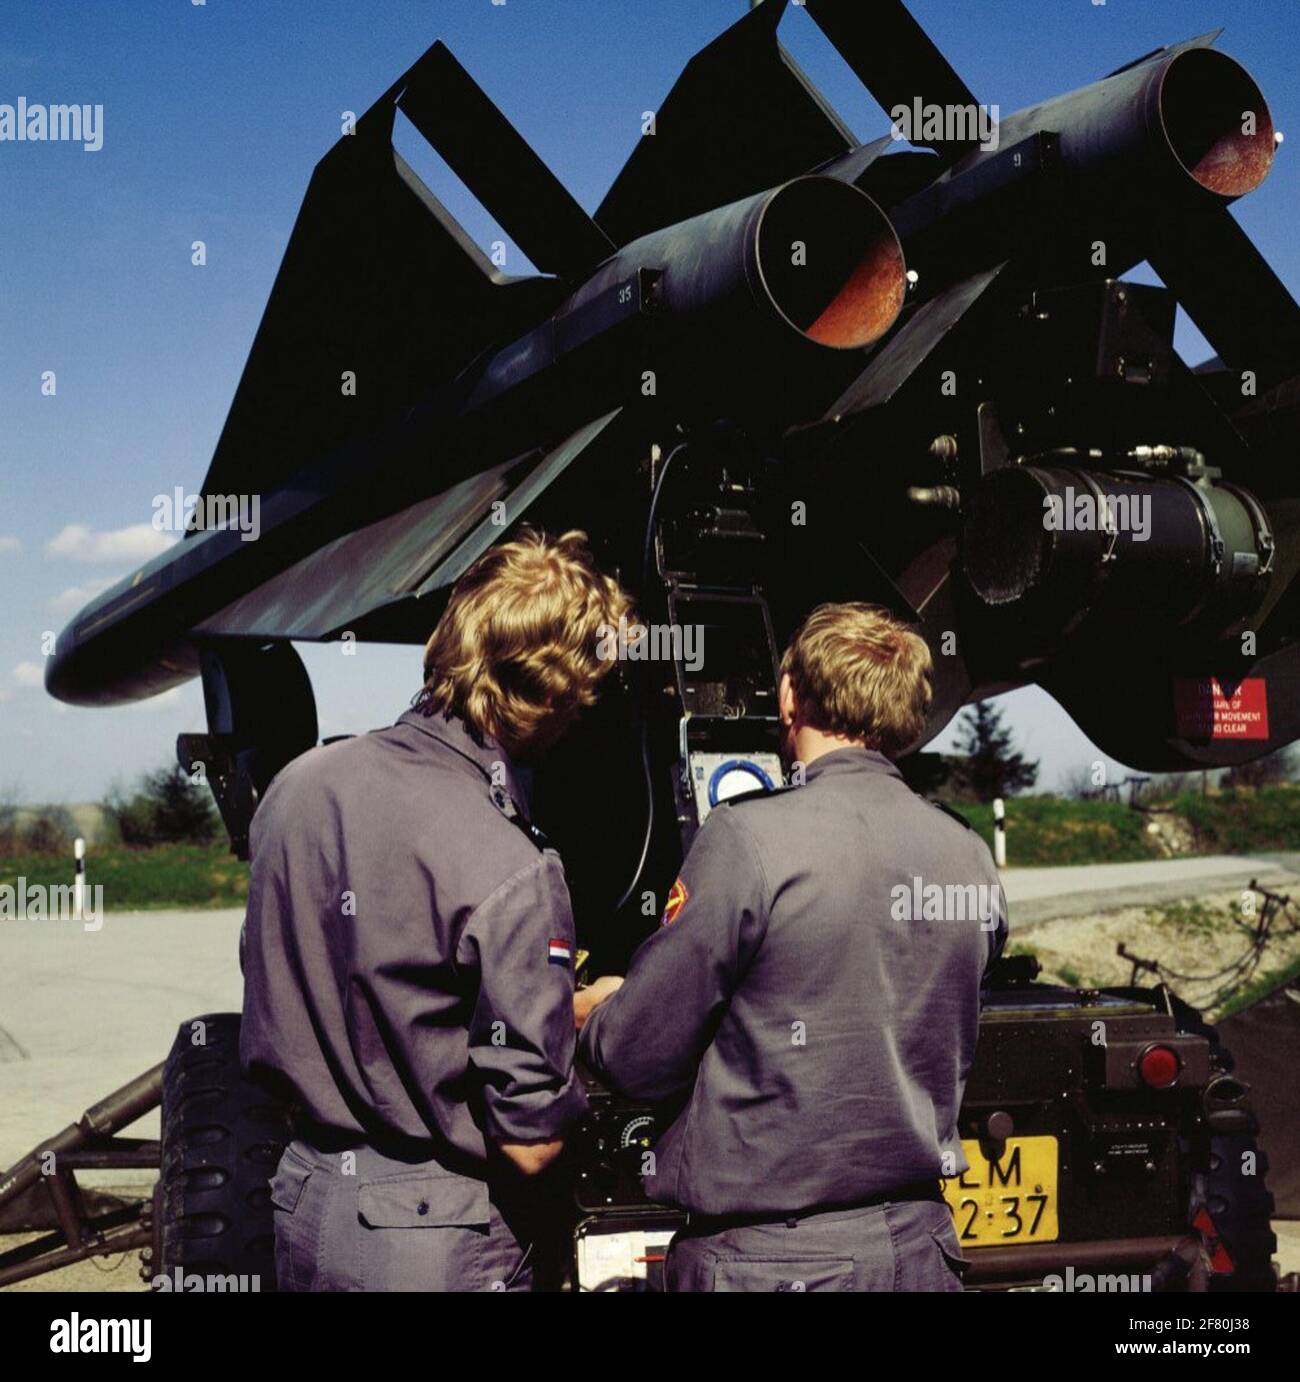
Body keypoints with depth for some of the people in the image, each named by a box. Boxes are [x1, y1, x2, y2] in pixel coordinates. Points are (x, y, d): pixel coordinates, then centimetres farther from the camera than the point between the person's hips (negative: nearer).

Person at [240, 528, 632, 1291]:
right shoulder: (511, 873, -24)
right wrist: (586, 1025, -1)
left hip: (305, 1204, 7)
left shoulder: (297, 785, -3)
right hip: (440, 1243, -6)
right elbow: (531, 1141, -19)